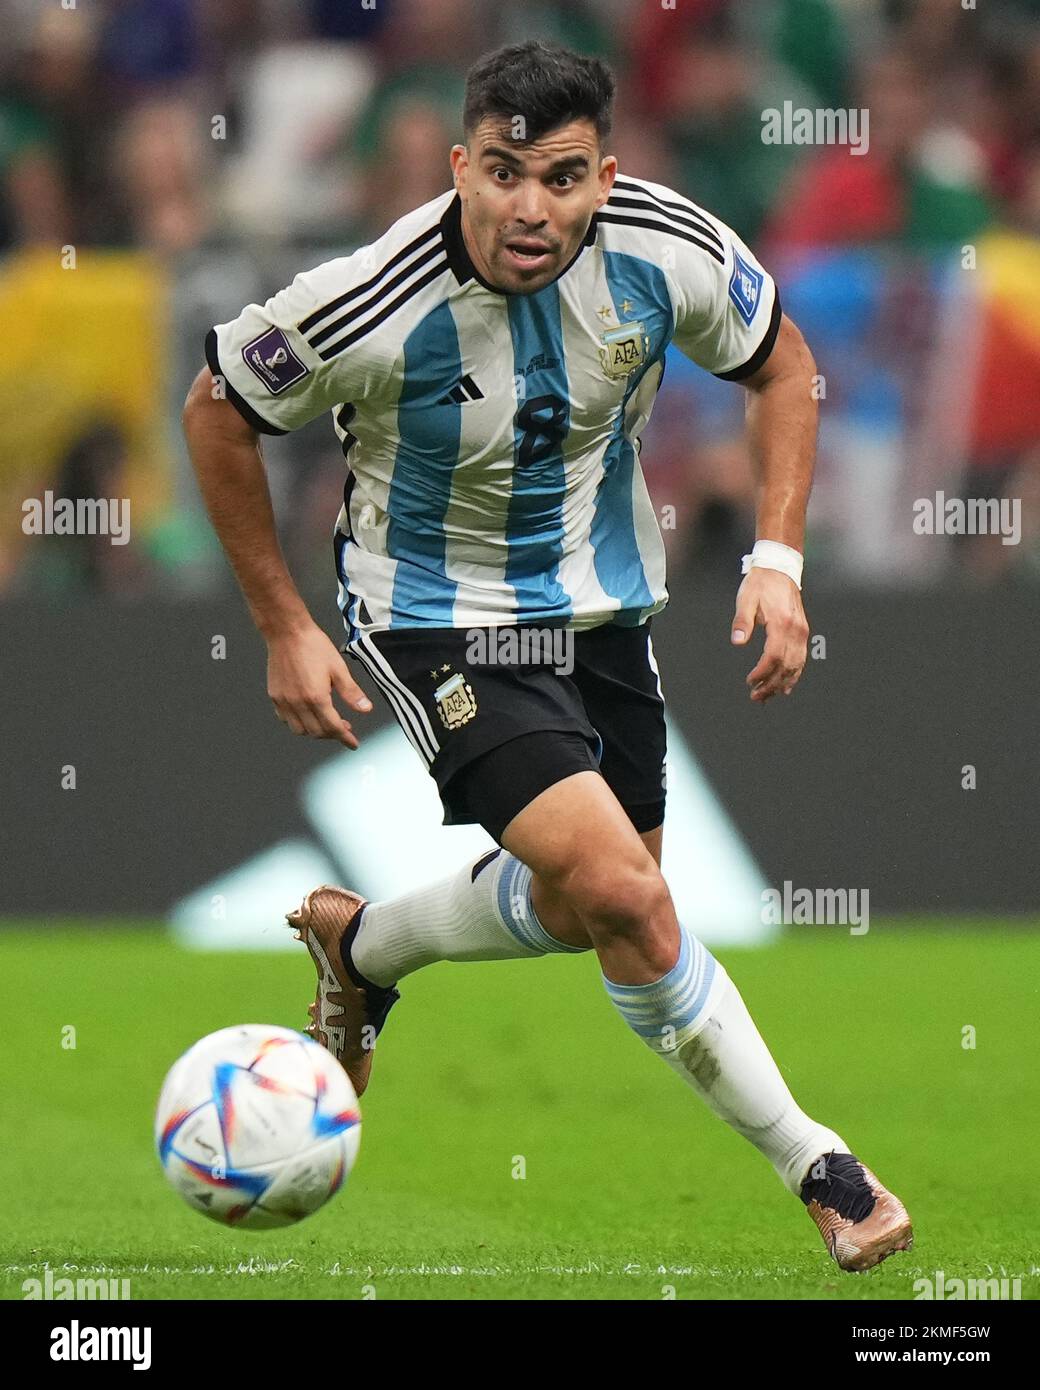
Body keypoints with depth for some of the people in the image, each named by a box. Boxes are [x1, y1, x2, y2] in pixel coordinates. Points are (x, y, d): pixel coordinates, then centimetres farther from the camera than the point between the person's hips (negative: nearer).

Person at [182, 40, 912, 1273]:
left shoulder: (667, 250, -19)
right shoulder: (372, 306, -29)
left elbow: (778, 361, 1)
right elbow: (218, 410, -11)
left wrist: (779, 557, -9)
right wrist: (282, 628, -8)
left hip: (600, 602, 5)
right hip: (438, 613, -5)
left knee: (589, 910, 17)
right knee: (624, 896, -21)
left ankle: (358, 946, 45)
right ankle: (816, 1169, -5)